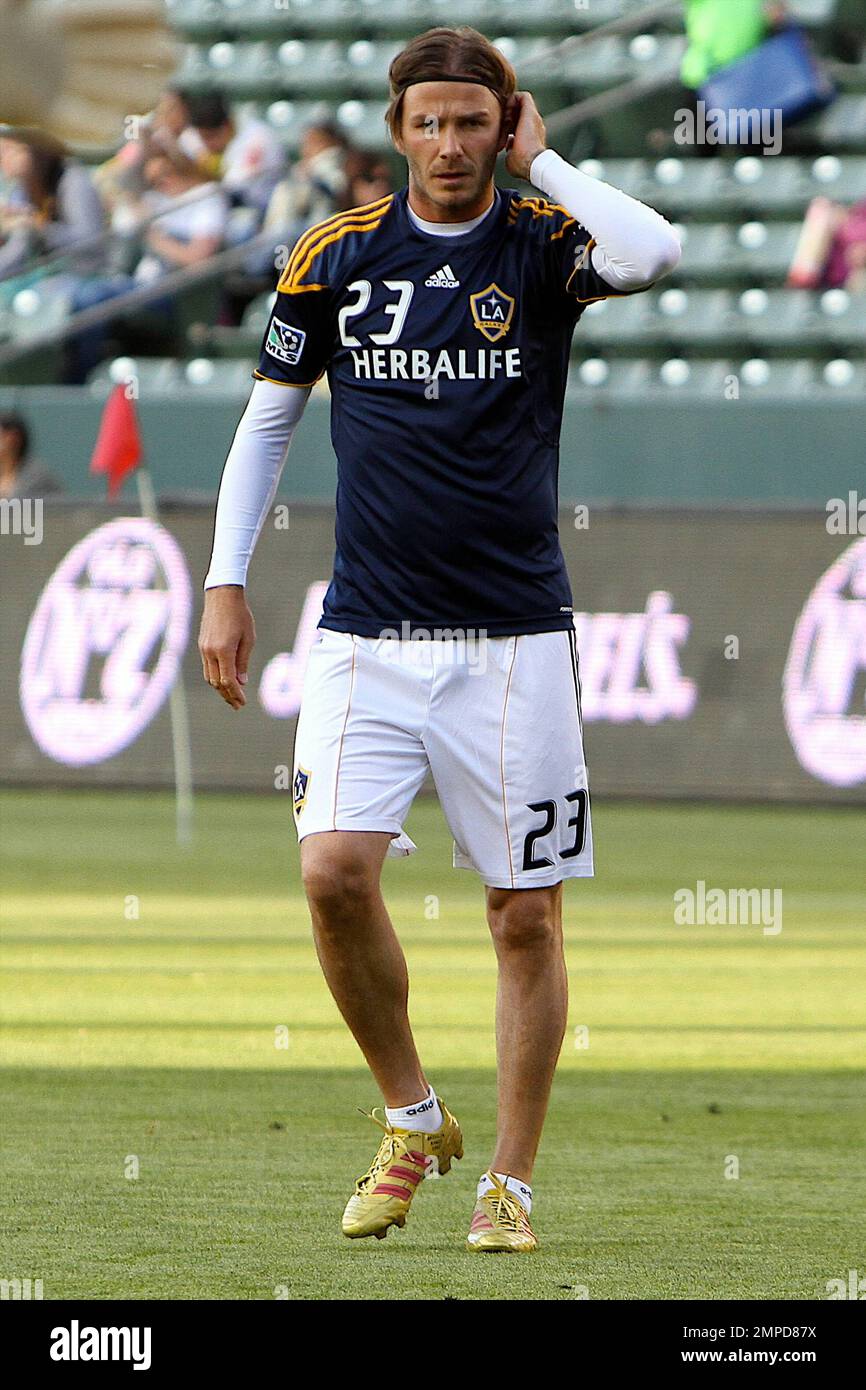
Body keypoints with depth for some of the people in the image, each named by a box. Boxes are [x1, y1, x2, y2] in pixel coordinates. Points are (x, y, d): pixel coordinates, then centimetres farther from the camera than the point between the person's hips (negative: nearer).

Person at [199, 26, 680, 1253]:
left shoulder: (542, 243, -1)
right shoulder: (338, 256, 5)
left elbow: (652, 254, -25)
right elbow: (268, 418, 15)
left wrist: (539, 160, -11)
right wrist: (226, 583, 9)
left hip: (514, 634, -1)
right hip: (367, 634, 1)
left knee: (526, 915, 0)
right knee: (335, 871, -16)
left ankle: (510, 1184, 11)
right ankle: (412, 1119, 6)